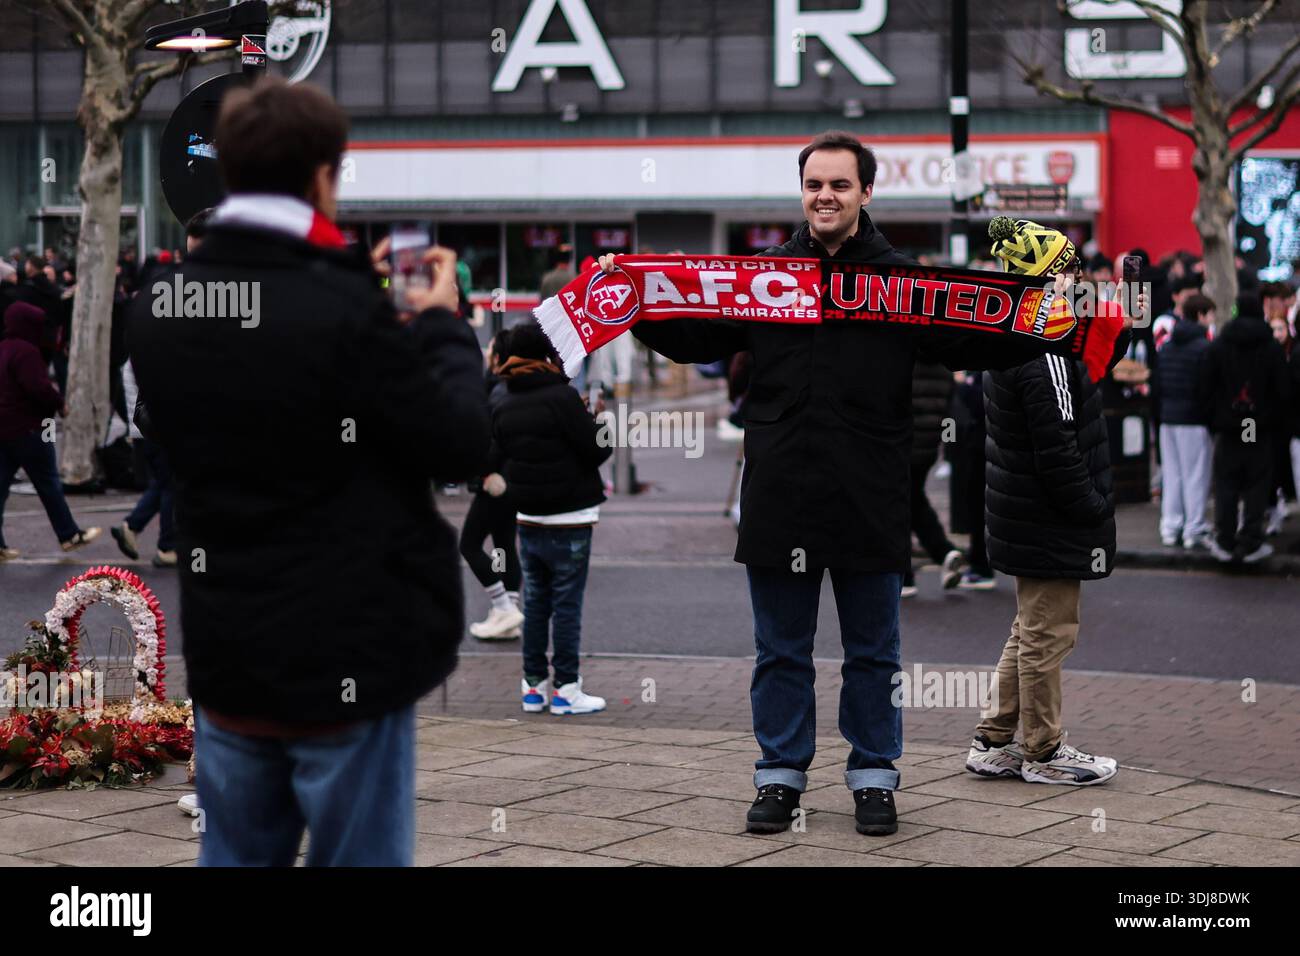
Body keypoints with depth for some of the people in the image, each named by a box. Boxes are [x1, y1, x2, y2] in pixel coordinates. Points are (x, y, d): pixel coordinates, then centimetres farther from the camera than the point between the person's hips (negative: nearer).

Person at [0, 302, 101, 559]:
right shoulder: (25, 351, -18)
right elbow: (38, 387, -25)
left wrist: (49, 387, 13)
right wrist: (59, 402, -7)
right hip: (27, 429, -9)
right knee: (49, 484, 3)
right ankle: (69, 535, 13)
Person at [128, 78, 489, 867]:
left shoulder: (157, 308, -2)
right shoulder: (347, 313, -21)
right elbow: (462, 447, -14)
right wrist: (444, 325, 4)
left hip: (224, 657, 6)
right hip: (347, 663, -5)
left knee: (236, 858, 16)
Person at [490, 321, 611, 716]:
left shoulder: (504, 408, 5)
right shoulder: (562, 398, -15)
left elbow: (498, 458, 12)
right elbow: (596, 451, -15)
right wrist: (598, 424, 4)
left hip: (527, 520, 6)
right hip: (568, 523, -6)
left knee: (535, 604, 12)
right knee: (567, 605, -1)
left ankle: (534, 685, 16)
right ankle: (565, 689, 1)